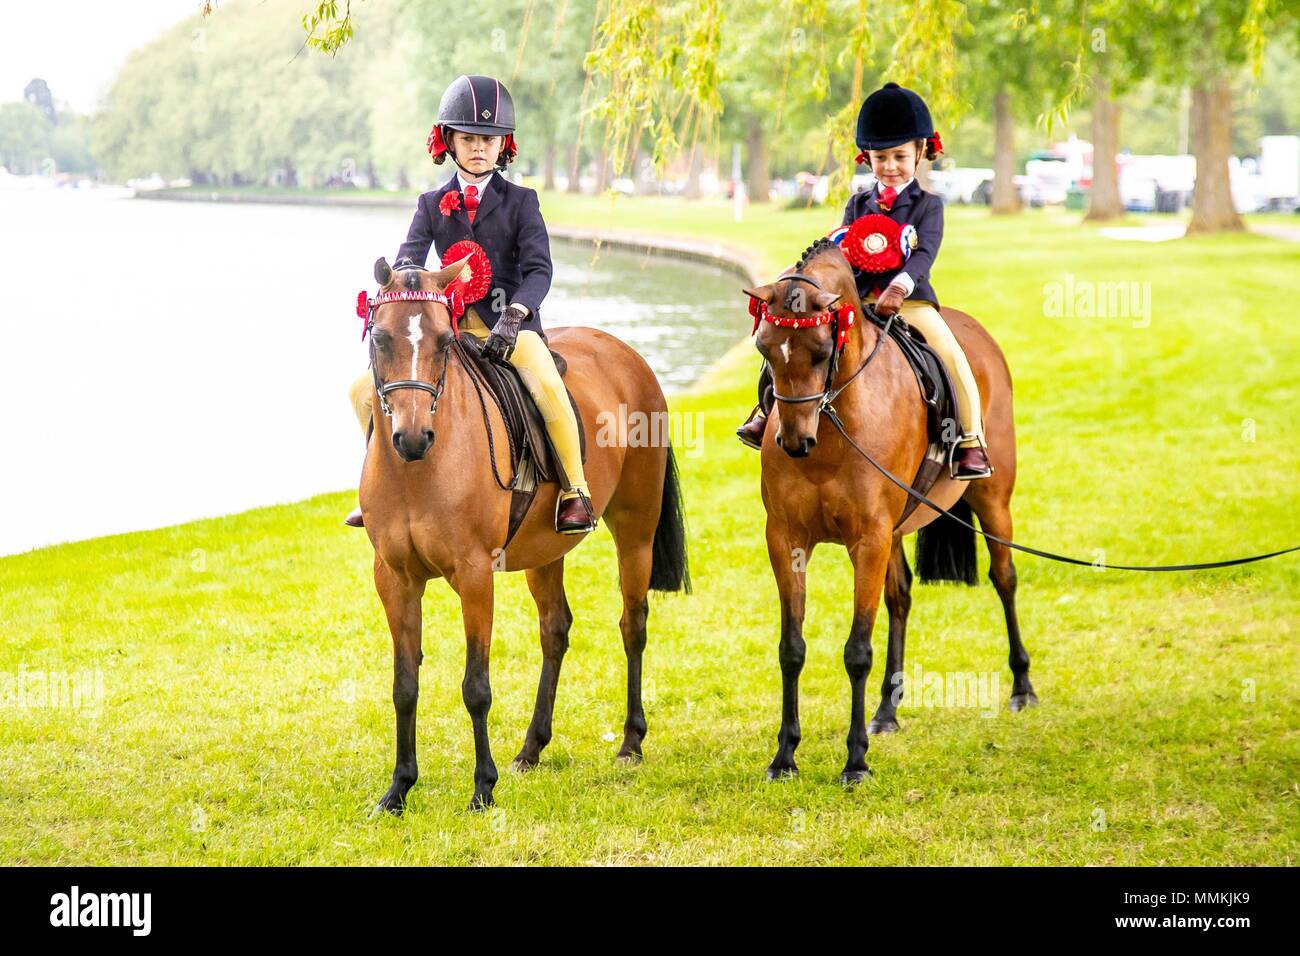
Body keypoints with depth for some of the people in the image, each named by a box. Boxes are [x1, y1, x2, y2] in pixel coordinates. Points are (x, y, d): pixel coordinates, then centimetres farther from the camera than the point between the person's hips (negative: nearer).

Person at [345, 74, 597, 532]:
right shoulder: (432, 204, 10)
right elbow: (406, 265, 0)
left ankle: (576, 492, -20)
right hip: (450, 323, 4)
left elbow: (539, 270, -8)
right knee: (364, 389, -7)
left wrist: (512, 316, -26)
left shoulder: (520, 201, 3)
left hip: (510, 321, -4)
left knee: (547, 387, -35)